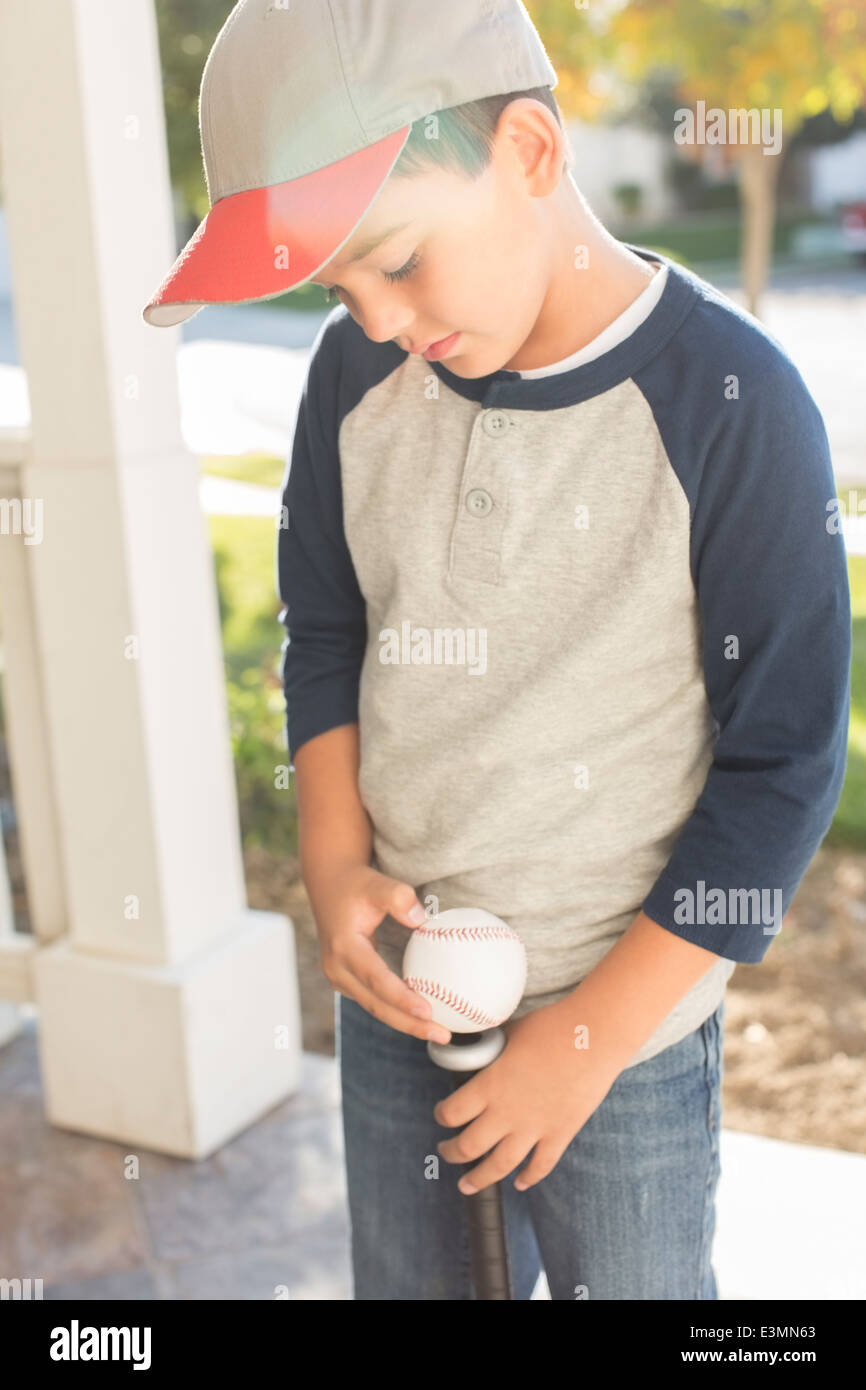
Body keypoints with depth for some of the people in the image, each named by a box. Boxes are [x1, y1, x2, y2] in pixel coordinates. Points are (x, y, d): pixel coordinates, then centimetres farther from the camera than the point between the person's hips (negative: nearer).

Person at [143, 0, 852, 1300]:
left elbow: (785, 765, -14)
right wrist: (333, 862, -6)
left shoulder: (731, 403, -18)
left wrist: (595, 1034, -13)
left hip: (627, 1015, -4)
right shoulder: (357, 372, -5)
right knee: (409, 1279, 20)